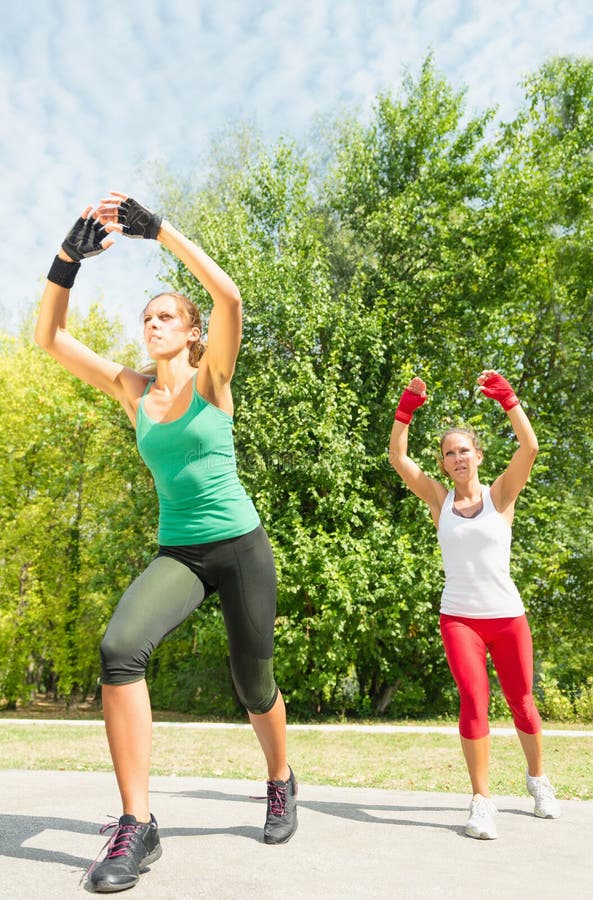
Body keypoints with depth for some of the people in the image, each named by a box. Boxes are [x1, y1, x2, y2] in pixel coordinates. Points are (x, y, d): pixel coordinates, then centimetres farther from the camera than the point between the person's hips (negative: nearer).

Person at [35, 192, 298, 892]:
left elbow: (229, 297, -20)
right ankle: (136, 827, -14)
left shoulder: (211, 380, -3)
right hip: (177, 553, 3)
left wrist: (159, 229, -18)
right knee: (120, 647, -25)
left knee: (254, 686, 9)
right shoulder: (133, 392, 6)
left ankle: (281, 785, 40)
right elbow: (50, 337, 2)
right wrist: (70, 256, -8)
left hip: (241, 547, -2)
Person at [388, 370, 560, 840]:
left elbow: (530, 448, -17)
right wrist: (406, 409, -13)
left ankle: (537, 778, 38)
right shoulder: (439, 500, 1)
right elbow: (398, 458, -6)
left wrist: (507, 397, -21)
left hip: (507, 616, 0)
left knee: (521, 700, 14)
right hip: (459, 618, 0)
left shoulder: (501, 494, -2)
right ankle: (482, 800, 1)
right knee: (473, 701, -12)